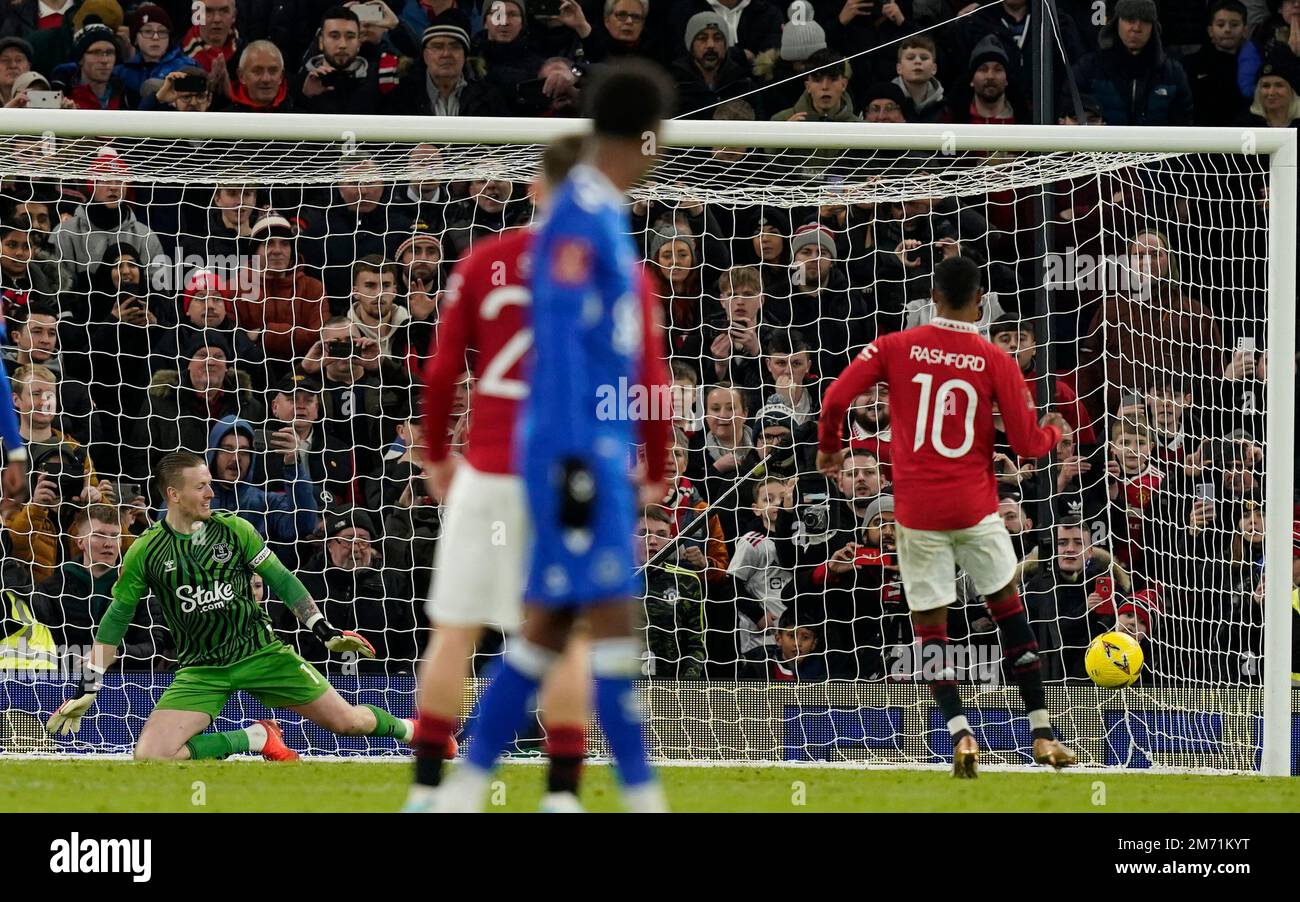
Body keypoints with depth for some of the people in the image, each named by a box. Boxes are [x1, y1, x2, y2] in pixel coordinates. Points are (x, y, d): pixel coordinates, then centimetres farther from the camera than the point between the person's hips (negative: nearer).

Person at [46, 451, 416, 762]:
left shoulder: (232, 530, -2)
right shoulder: (146, 552, -5)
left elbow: (281, 580, 5)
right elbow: (116, 619, 2)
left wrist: (326, 632, -2)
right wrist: (87, 691, -1)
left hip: (260, 650, 0)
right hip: (202, 669, 0)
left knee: (348, 721, -4)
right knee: (149, 755, -21)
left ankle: (404, 728, 30)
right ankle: (255, 738, -5)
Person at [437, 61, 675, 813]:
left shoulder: (607, 217, 17)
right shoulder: (580, 215, -12)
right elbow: (565, 341, -17)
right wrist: (575, 459, -20)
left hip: (602, 448, 9)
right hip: (580, 448, -9)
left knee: (550, 625, 8)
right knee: (613, 614, -9)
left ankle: (467, 788, 9)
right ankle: (642, 796, -9)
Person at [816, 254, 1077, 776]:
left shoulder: (894, 348, -2)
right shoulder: (996, 362, -3)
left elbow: (836, 399, -8)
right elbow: (1028, 445, -1)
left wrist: (829, 448, 12)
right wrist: (1056, 429, 22)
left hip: (917, 512, 0)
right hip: (976, 508, 0)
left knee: (930, 626, 7)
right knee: (1008, 607, 16)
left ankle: (959, 733, -13)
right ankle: (1043, 735, 14)